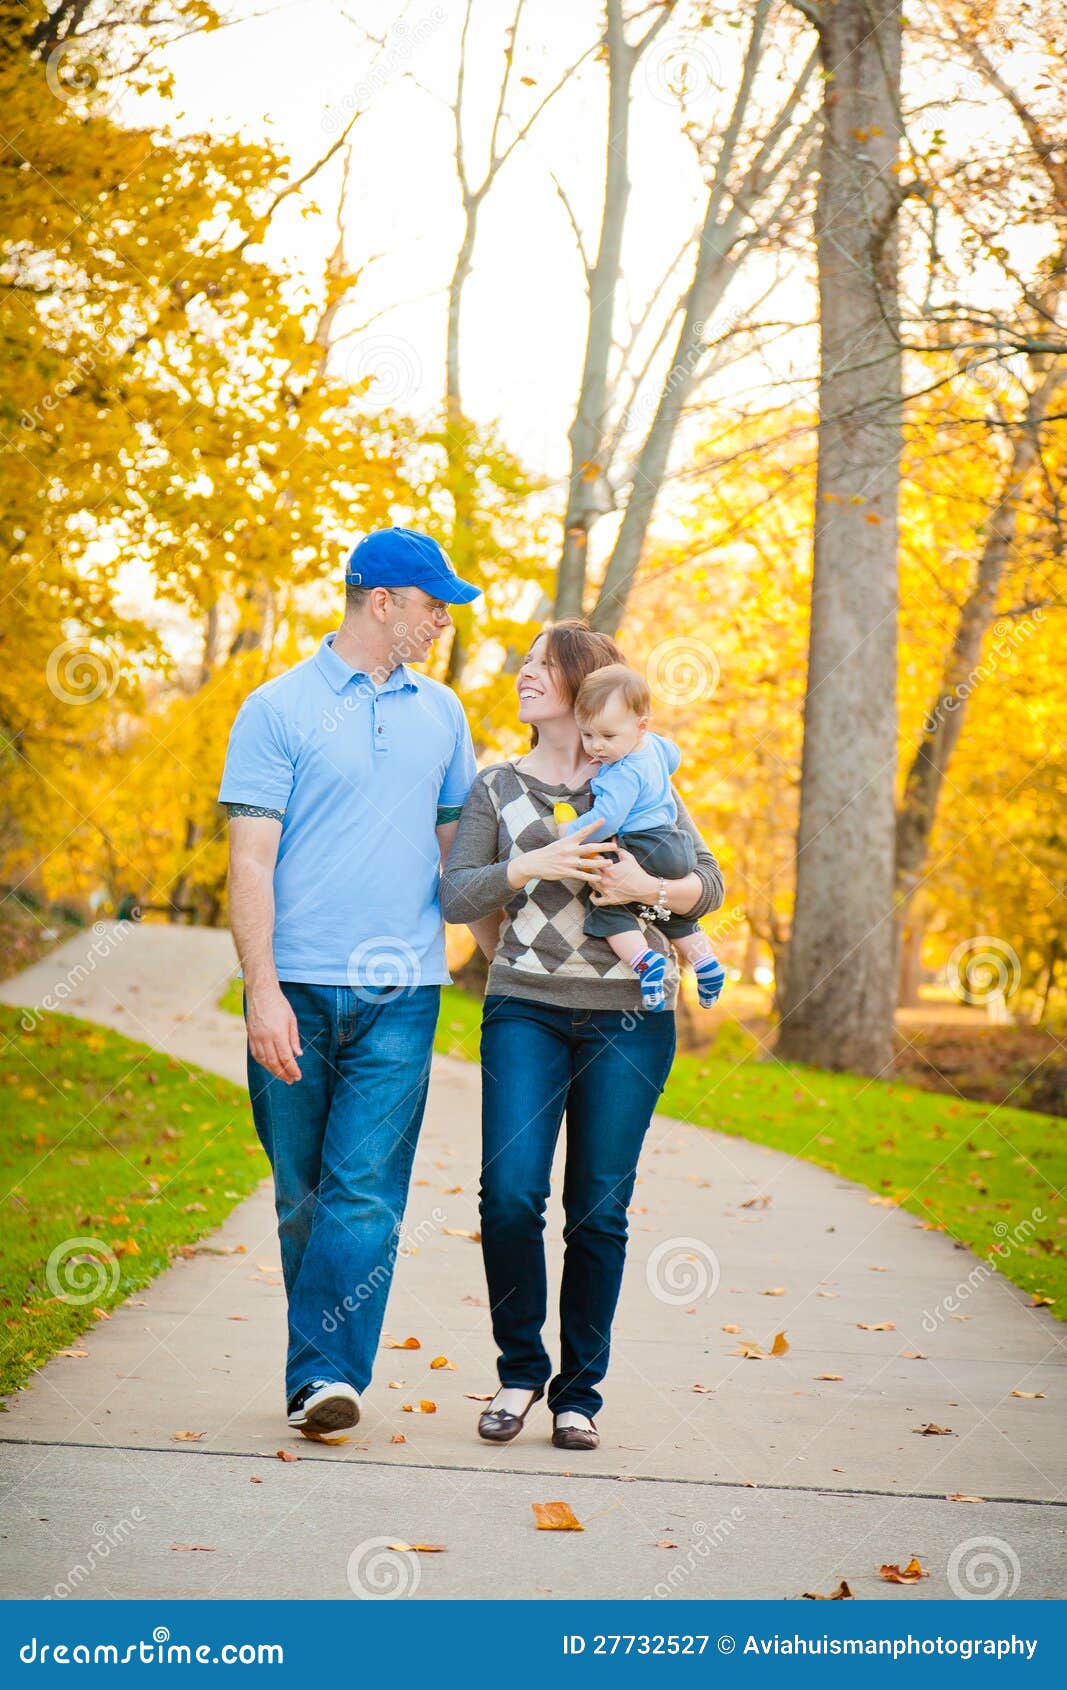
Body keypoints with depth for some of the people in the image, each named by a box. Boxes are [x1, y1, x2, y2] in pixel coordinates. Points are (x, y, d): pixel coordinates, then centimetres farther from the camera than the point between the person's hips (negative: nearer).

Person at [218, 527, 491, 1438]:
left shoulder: (441, 713, 14)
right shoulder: (279, 708, 0)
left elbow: (458, 845, 23)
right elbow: (251, 860, -4)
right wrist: (262, 989, -12)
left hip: (400, 993, 2)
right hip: (298, 988, -2)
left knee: (365, 1192, -10)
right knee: (304, 1197, 7)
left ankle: (325, 1374, -11)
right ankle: (323, 1371, 19)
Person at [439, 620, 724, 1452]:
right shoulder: (498, 786, 10)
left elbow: (709, 883, 7)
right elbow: (455, 895, 1)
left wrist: (649, 886, -13)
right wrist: (531, 867, -14)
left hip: (629, 1015, 0)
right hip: (527, 1008, 1)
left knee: (599, 1209, 0)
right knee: (510, 1194, -12)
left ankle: (580, 1392, 12)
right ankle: (520, 1370, 8)